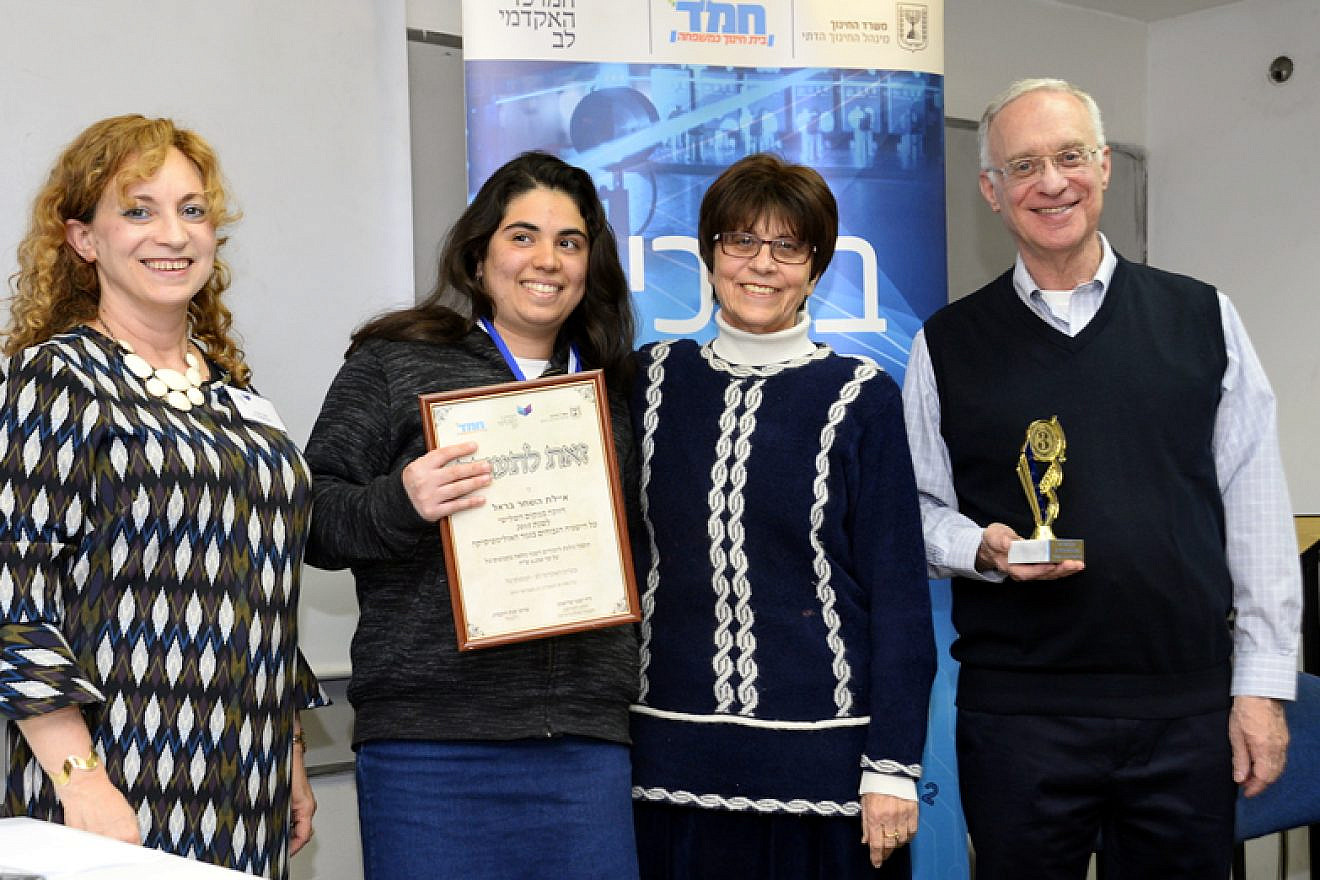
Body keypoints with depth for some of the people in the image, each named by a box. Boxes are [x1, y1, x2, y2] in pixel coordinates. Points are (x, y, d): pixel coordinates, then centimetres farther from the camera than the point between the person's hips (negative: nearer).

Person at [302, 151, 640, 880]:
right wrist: (398, 505, -19)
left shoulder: (608, 389, 17)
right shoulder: (394, 363, 3)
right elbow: (313, 517, 0)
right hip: (431, 738, -4)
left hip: (585, 738, 4)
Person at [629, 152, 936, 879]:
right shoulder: (653, 380, 5)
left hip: (821, 759, -2)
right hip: (675, 756, 2)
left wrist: (893, 767, -7)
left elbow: (898, 595, -2)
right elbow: (620, 557, 11)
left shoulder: (860, 398, -2)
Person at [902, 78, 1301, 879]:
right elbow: (919, 510, 8)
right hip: (1017, 713, -1)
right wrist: (983, 547, -13)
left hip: (1189, 707, 1)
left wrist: (1263, 687, 1)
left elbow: (1257, 515, 4)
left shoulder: (1204, 319, 5)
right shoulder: (947, 346, 4)